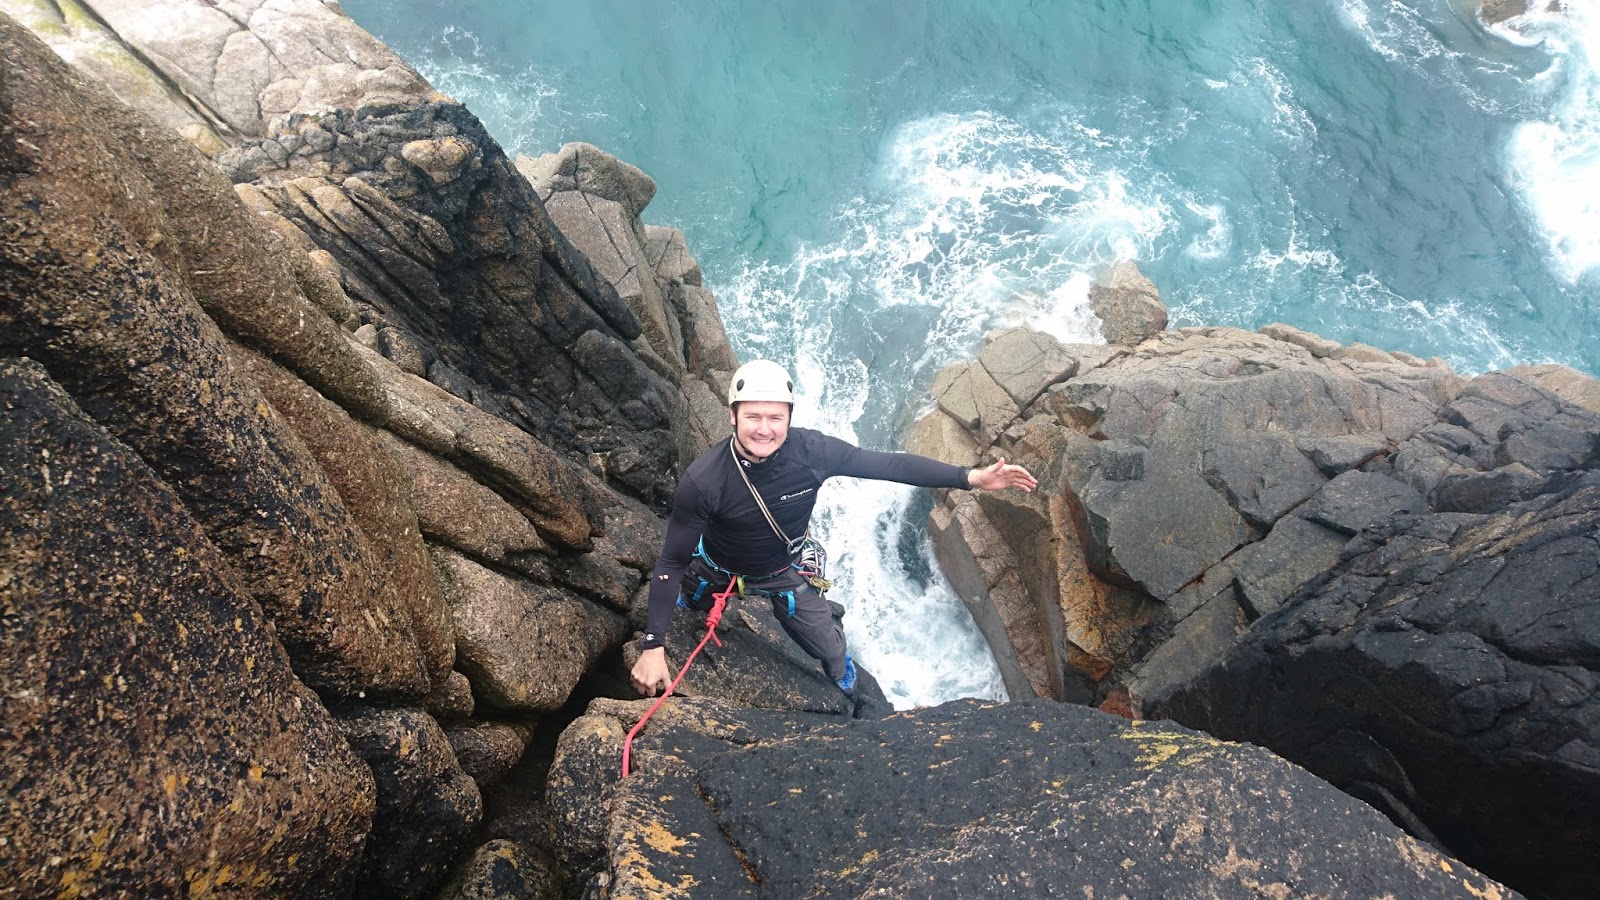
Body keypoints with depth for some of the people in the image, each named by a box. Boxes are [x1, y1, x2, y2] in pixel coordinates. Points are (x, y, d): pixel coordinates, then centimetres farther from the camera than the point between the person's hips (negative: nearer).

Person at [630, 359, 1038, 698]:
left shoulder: (812, 451, -33)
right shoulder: (702, 481, -38)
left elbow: (889, 464, -24)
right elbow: (671, 562, -30)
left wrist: (973, 477, -29)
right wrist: (652, 647, -35)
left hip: (784, 572, 1)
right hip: (715, 572, -1)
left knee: (832, 653, 15)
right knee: (678, 621, 29)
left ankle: (852, 706, 52)